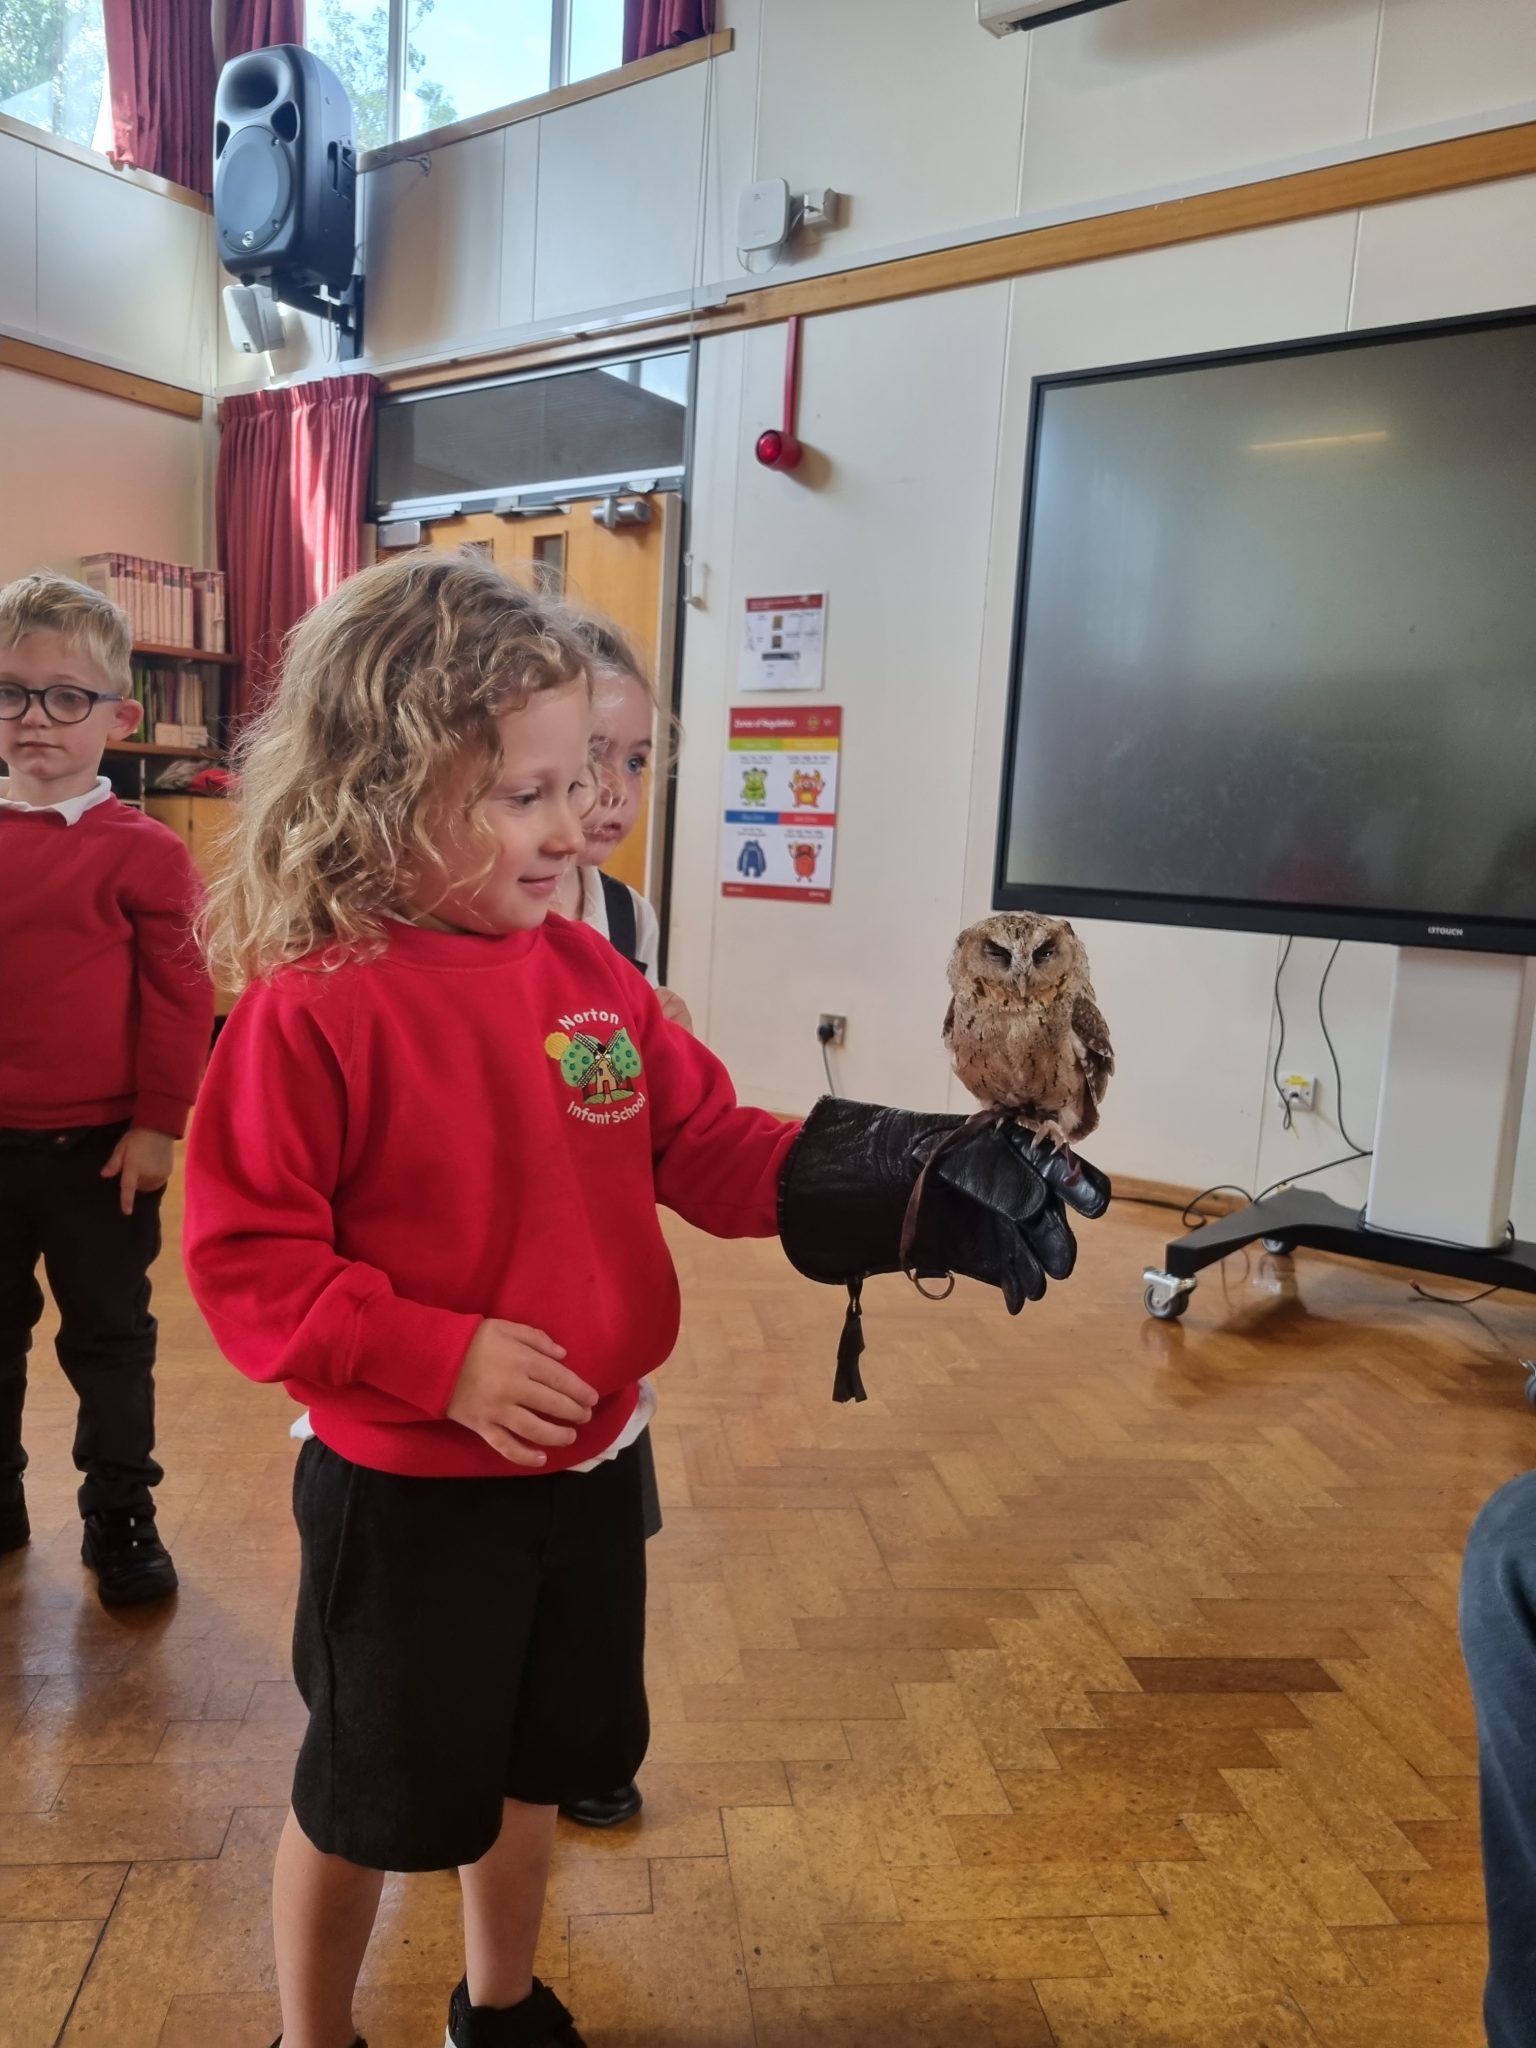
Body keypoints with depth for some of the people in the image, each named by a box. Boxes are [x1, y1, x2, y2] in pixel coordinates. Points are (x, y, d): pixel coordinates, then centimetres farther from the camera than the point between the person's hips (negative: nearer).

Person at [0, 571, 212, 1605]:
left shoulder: (142, 851, -11)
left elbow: (180, 997, -10)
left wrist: (159, 1123, -10)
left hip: (102, 1147, -4)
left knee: (111, 1339, 11)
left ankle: (122, 1517, 27)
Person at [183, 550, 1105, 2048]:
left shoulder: (589, 974, -3)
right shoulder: (312, 1008, -20)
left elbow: (714, 1151, -1)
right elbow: (248, 1265, -18)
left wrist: (909, 1188, -13)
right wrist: (441, 1359, -25)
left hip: (588, 1470, 6)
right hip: (406, 1497, -6)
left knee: (532, 1764, 26)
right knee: (367, 1799, 17)